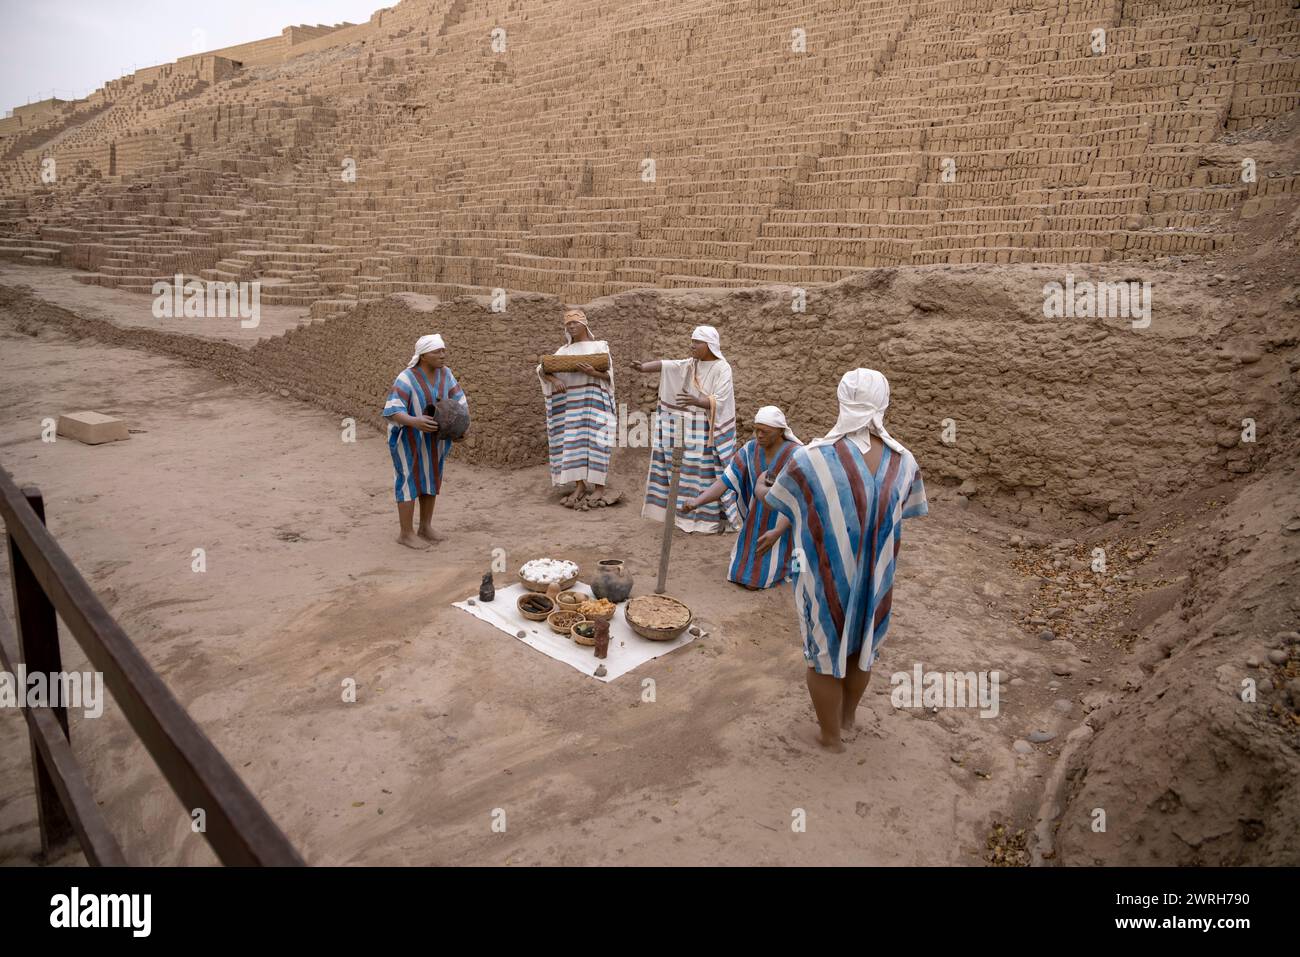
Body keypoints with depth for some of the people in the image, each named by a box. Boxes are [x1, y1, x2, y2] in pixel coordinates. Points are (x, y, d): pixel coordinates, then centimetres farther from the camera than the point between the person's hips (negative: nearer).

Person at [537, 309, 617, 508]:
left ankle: (599, 486, 0)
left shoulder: (600, 346, 5)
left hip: (595, 400, -3)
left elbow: (608, 376, -1)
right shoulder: (564, 351, 12)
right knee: (573, 442, -3)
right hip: (572, 402, 3)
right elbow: (542, 370, 3)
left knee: (595, 441, -8)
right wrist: (554, 380, -17)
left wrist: (593, 373, -21)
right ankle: (580, 486, 2)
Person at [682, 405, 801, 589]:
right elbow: (724, 482, -12)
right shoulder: (750, 449, -7)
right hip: (756, 523, 5)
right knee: (738, 574, 5)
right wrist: (697, 501, -26)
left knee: (754, 581, -9)